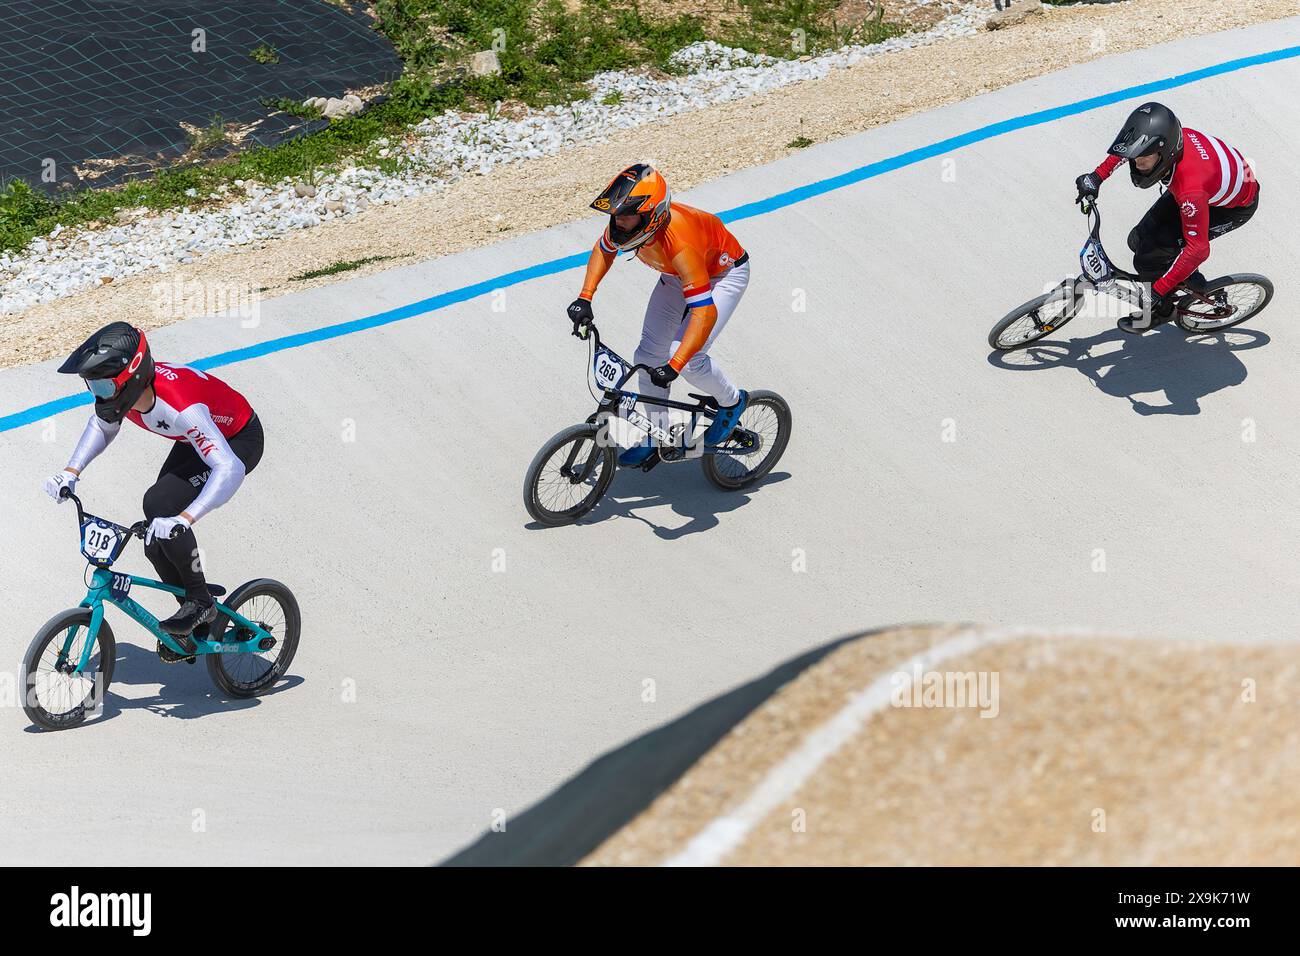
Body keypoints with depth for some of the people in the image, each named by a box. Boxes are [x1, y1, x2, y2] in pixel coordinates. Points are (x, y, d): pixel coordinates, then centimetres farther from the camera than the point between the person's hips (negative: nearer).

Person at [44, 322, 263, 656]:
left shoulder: (180, 405, -41)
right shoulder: (124, 391, -18)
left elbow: (230, 469, -47)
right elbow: (102, 426, 8)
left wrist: (184, 518, -56)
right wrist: (71, 472, -6)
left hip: (239, 441, -8)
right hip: (196, 441, 8)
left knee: (159, 504, -28)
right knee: (156, 545, -1)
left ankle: (200, 601, -11)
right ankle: (199, 619, 22)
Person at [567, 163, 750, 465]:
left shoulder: (679, 244, -44)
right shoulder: (627, 222, -24)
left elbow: (705, 314, -45)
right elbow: (603, 250, 2)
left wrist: (673, 366, -48)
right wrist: (585, 298, -9)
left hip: (722, 275, -7)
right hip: (677, 276, 7)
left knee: (689, 360, -21)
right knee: (649, 354, 2)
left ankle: (732, 402, 10)